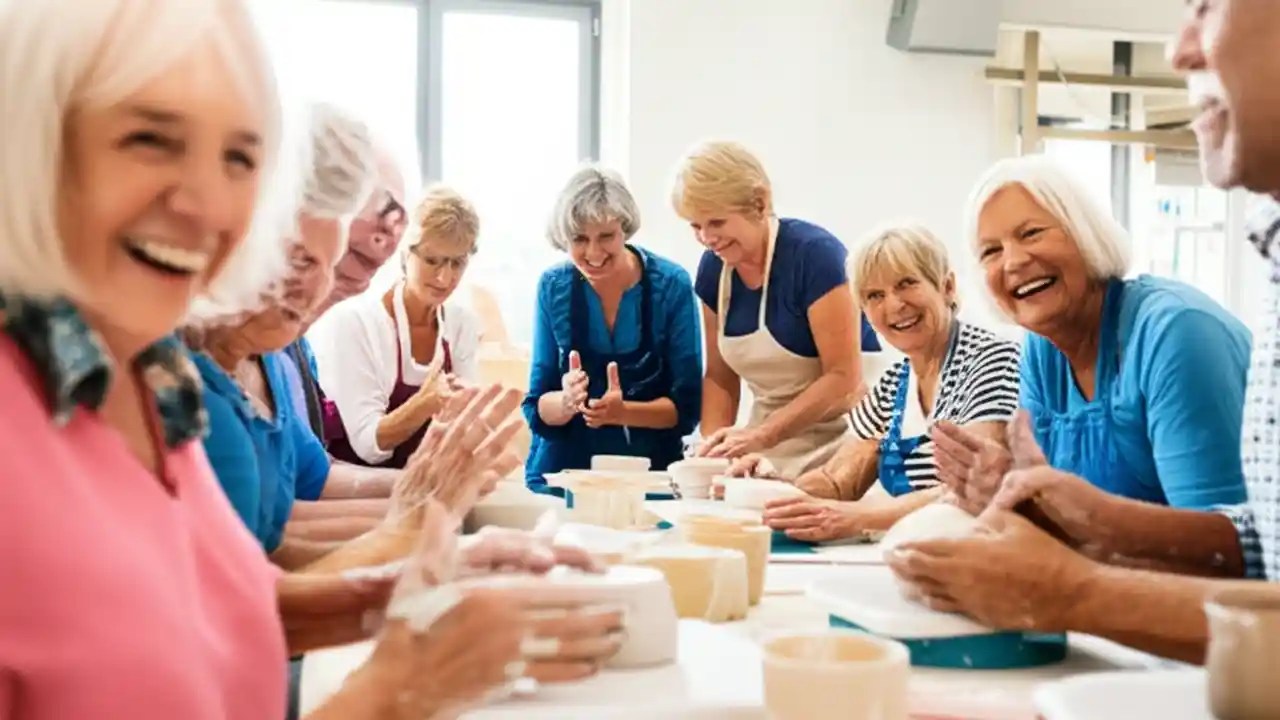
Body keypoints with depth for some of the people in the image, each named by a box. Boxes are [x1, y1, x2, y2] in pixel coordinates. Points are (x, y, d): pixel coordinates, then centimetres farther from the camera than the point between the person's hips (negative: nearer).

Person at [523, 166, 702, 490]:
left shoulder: (671, 286, -6)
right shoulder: (553, 287, -1)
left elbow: (686, 407, -4)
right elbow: (537, 411, 2)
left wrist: (622, 412, -22)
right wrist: (566, 401, -20)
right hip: (561, 474, 1)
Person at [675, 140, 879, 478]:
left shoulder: (814, 254, -16)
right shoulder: (713, 267, 2)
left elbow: (843, 377, -18)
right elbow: (720, 377, 9)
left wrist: (761, 436, -24)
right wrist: (713, 445, -7)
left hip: (834, 443, -5)